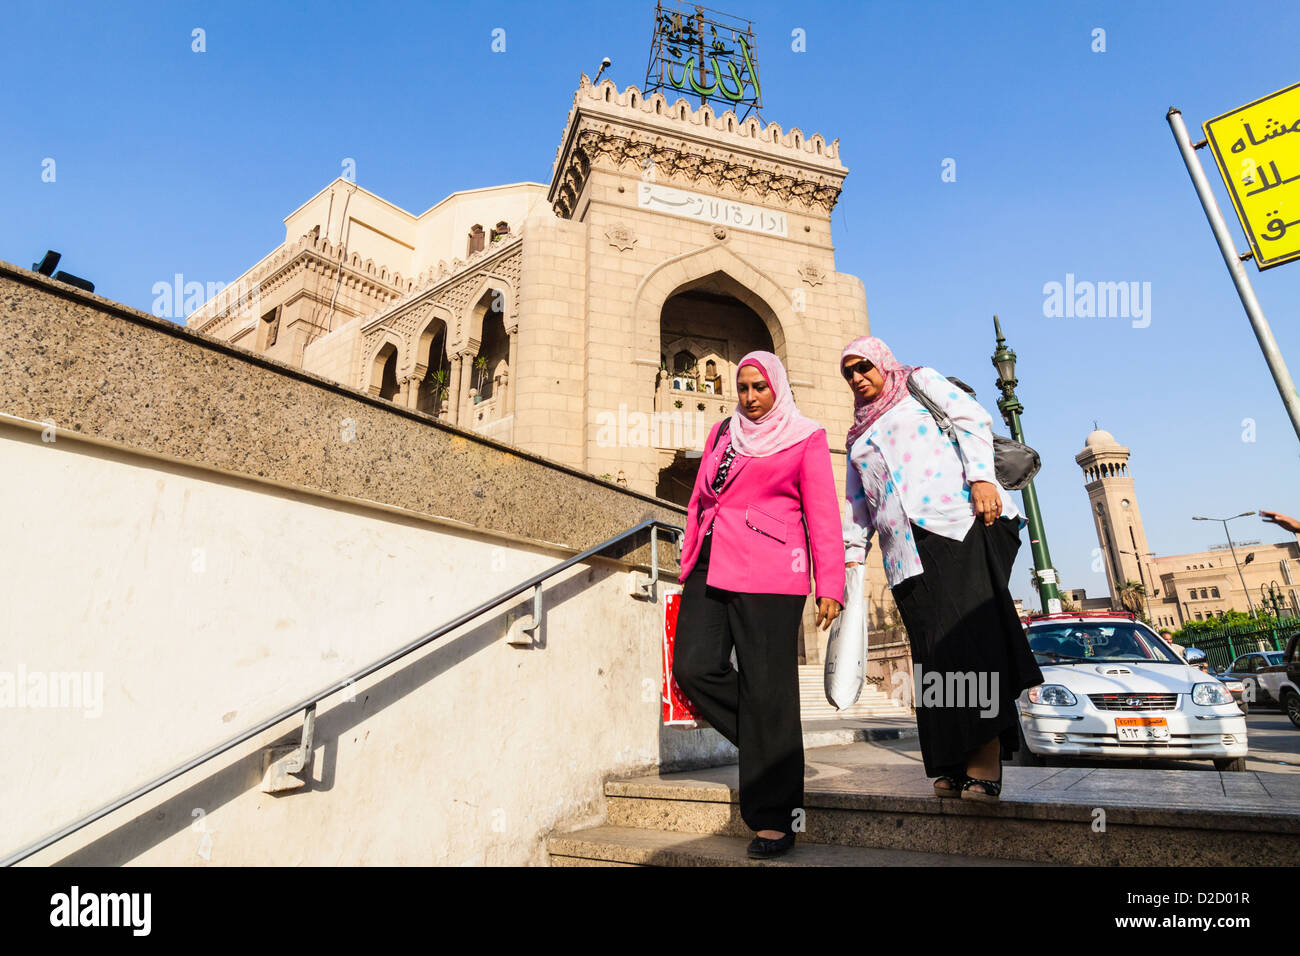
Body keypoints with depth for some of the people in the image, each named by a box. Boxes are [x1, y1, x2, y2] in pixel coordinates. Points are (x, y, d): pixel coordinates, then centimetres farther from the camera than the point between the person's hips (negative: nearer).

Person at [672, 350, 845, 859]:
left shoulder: (805, 437, 7)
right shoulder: (722, 431, 21)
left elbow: (822, 514, 1)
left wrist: (829, 586, -6)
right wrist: (688, 564, 18)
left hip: (767, 572, -5)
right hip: (710, 568, 5)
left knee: (767, 687, -5)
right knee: (693, 667, -6)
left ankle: (774, 818, 9)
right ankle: (768, 744, 19)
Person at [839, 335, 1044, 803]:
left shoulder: (921, 383, 18)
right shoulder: (858, 437, 30)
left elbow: (973, 419, 2)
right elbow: (857, 503, 26)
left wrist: (981, 477, -14)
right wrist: (852, 554, 13)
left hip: (961, 521, -5)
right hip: (906, 550, 5)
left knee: (971, 630, -18)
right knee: (935, 651, -2)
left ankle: (986, 760, -18)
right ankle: (955, 764, 0)